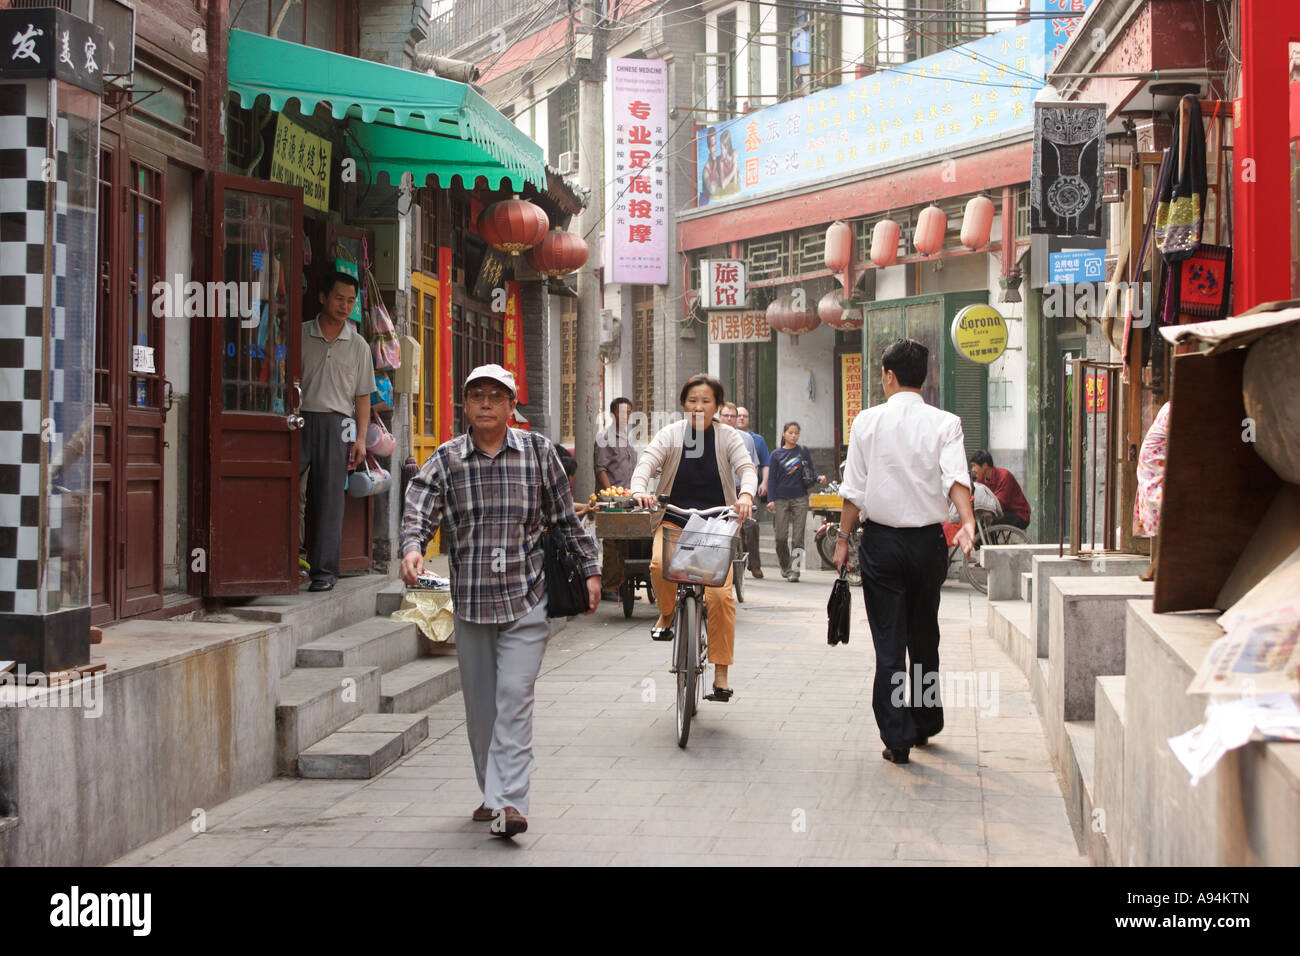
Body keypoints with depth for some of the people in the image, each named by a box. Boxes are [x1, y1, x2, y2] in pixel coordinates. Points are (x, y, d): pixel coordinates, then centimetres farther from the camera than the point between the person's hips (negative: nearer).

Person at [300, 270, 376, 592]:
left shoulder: (358, 345, 12)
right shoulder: (300, 335, 7)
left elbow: (362, 396, 12)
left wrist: (361, 438, 3)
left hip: (337, 424, 1)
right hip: (300, 420, -1)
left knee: (330, 498, 0)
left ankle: (325, 568, 3)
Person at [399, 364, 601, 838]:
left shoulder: (538, 452, 4)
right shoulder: (445, 459, 4)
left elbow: (566, 517, 11)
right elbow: (419, 509, -9)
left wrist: (590, 569, 10)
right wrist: (412, 548, -30)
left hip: (526, 598, -2)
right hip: (470, 599, 2)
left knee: (514, 697, -12)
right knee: (480, 704, 10)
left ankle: (509, 801, -15)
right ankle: (492, 792, 26)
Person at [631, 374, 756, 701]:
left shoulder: (728, 436, 0)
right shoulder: (671, 434, -2)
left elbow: (746, 468, -12)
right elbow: (647, 462, -14)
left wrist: (746, 494, -35)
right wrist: (639, 490, -37)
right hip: (674, 520, 0)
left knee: (721, 594, -14)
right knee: (660, 565, -32)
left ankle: (721, 675, -5)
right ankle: (666, 615, 1)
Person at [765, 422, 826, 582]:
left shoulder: (803, 451, 8)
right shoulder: (776, 455, 7)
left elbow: (811, 470, 7)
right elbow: (772, 478, 6)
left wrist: (819, 478, -15)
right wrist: (771, 499, -2)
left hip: (800, 498, 0)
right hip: (781, 499, 0)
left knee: (798, 537, -6)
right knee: (781, 537, -3)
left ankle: (795, 569, -1)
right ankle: (785, 566, 19)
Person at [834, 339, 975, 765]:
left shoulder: (867, 421, -3)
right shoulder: (944, 423, -3)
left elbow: (854, 489, -3)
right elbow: (955, 478, -19)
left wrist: (843, 538, 4)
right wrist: (968, 523, -27)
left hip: (881, 541, -2)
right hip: (928, 539, 2)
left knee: (889, 641, 1)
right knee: (925, 637, 18)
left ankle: (897, 737, -3)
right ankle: (926, 723, 30)